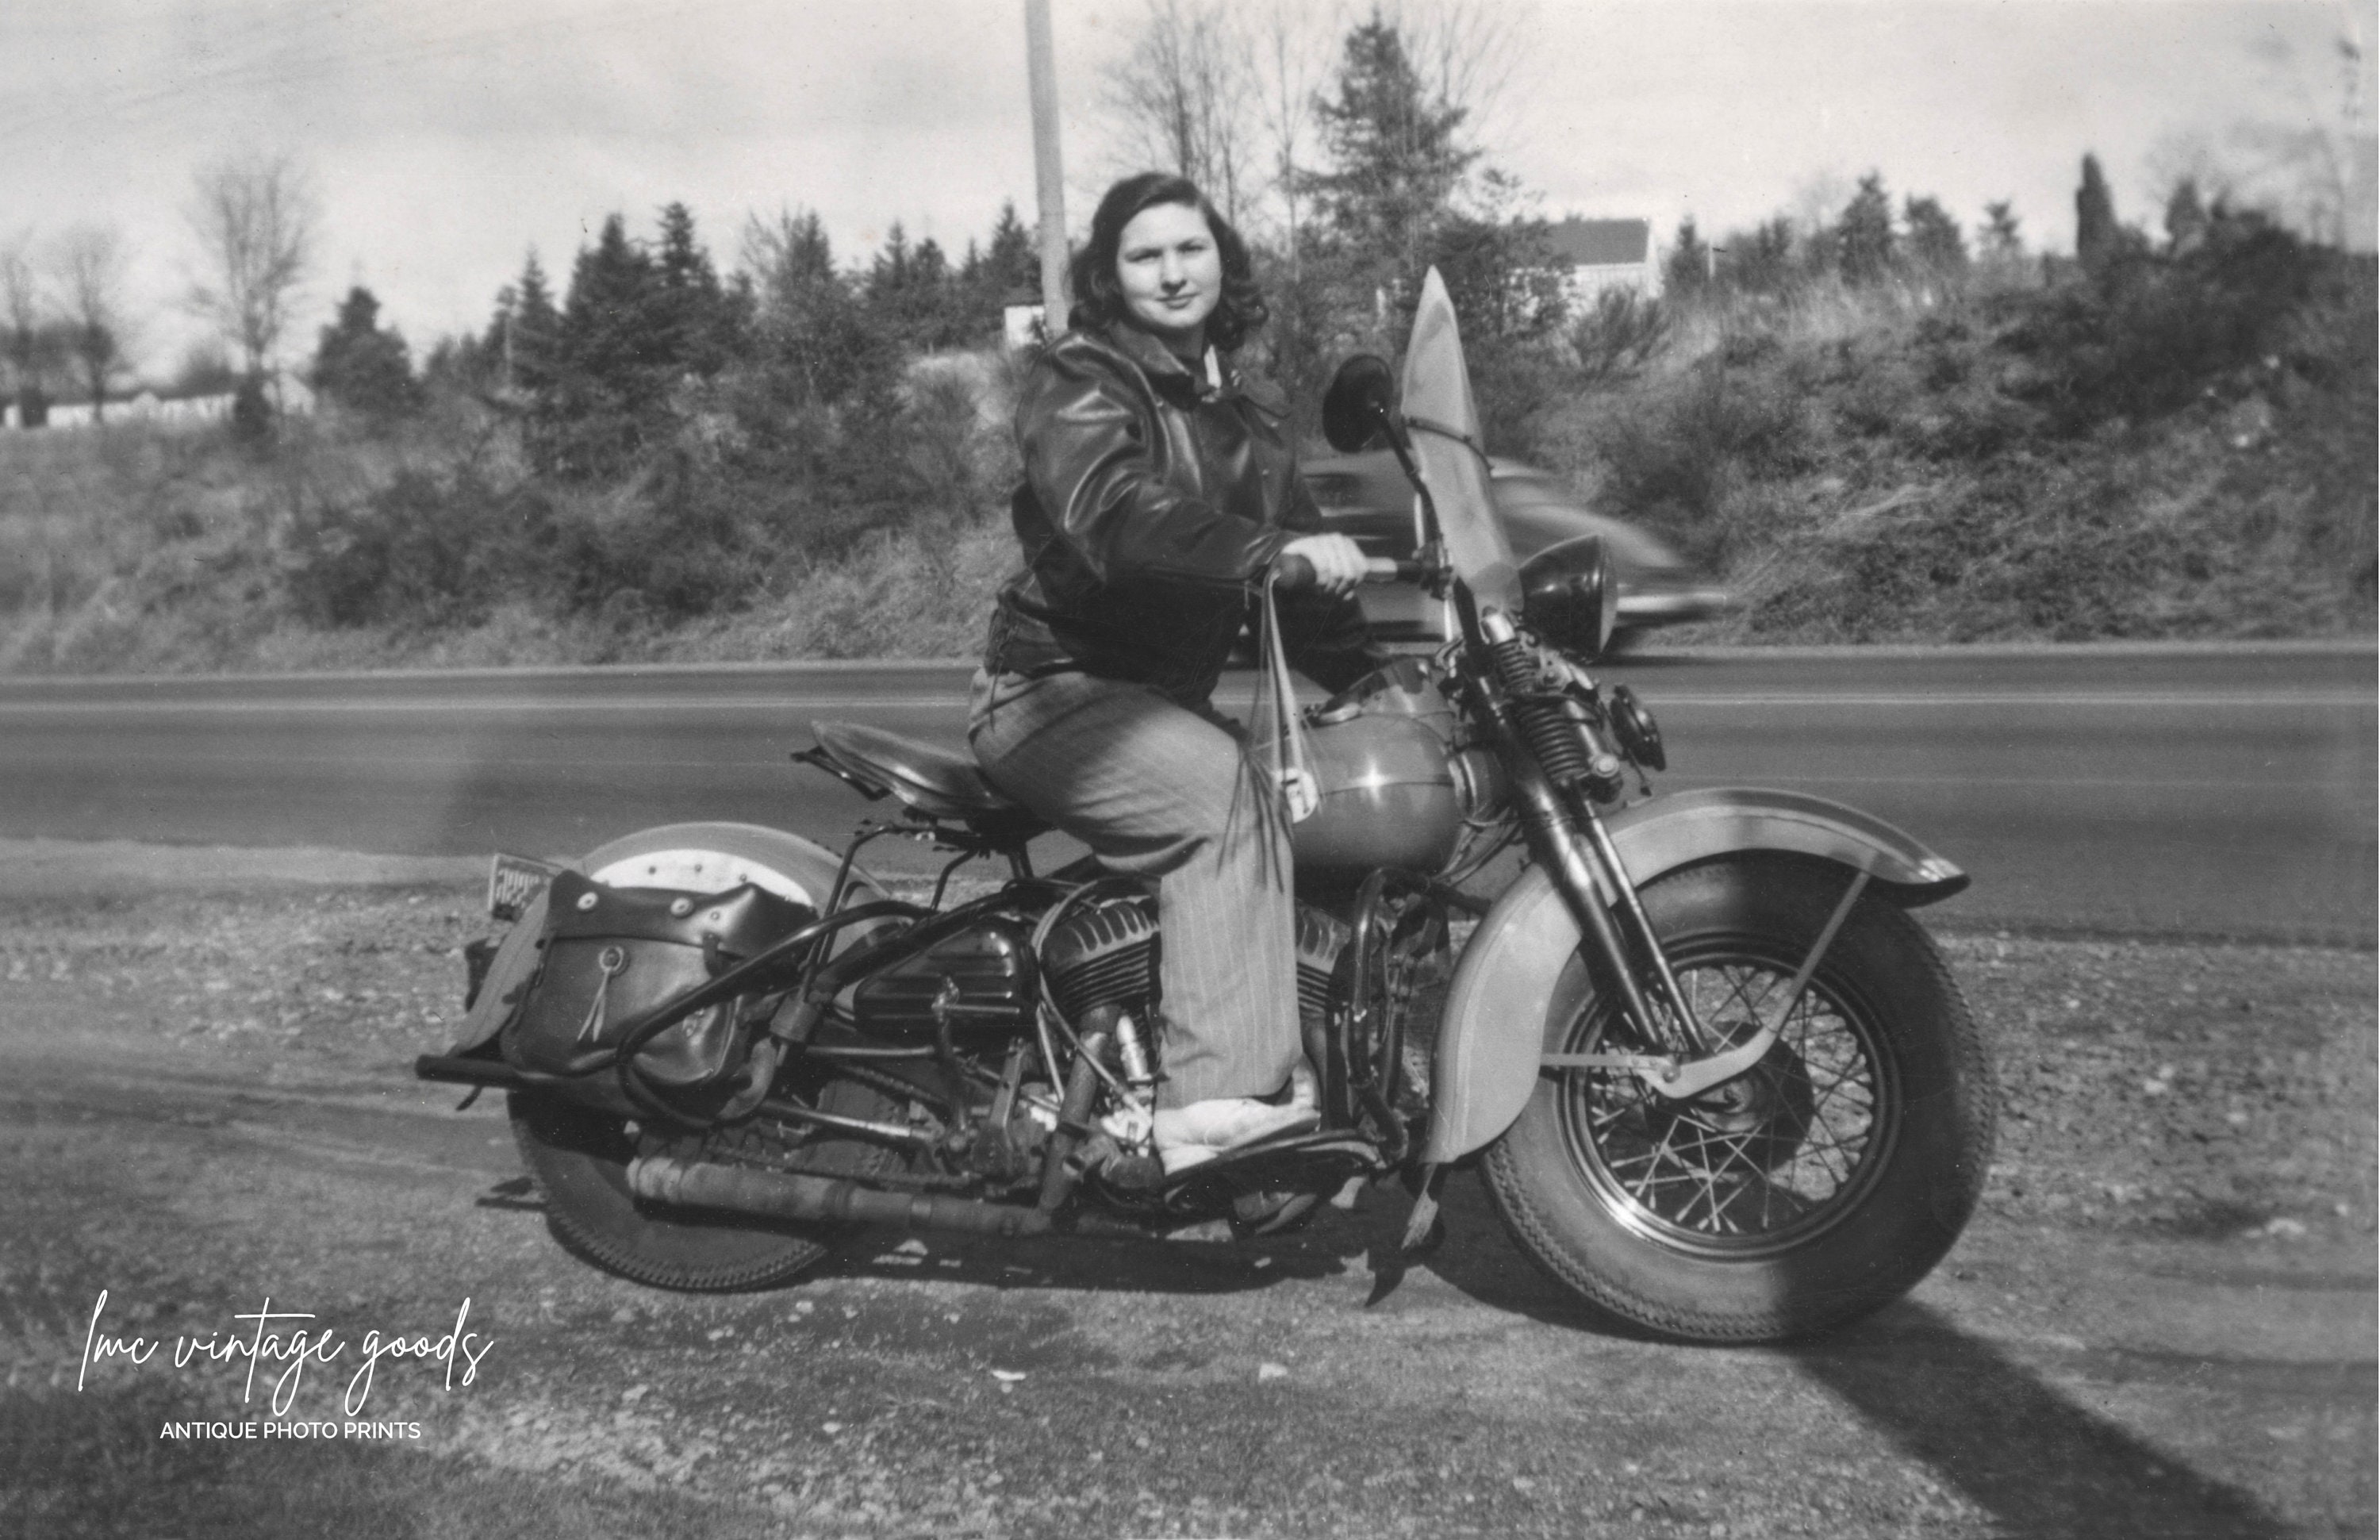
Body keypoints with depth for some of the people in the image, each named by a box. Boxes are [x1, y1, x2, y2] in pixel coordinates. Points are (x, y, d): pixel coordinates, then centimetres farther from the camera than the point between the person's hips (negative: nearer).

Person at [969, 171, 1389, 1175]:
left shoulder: (1245, 412, 17)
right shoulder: (1076, 383, -8)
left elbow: (1296, 575, 18)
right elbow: (1117, 521, -29)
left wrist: (1377, 681, 7)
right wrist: (1277, 551, -38)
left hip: (1168, 696, 7)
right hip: (1056, 689, -7)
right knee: (1225, 792, -31)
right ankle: (1219, 1100, -35)